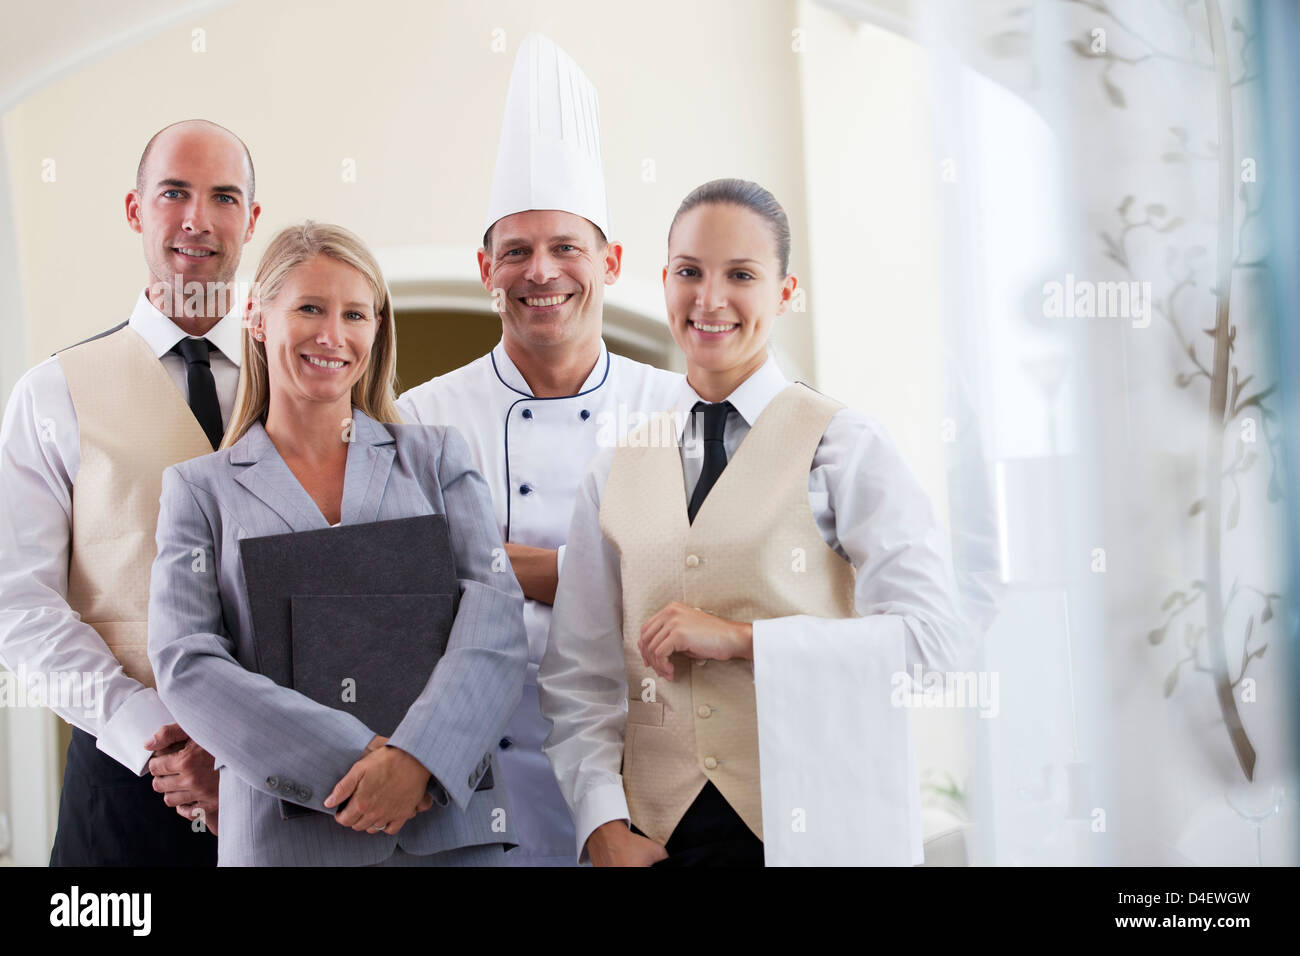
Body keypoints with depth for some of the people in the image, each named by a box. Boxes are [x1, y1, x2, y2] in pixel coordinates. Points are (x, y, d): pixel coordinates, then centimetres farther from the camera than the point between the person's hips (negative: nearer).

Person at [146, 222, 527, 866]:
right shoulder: (200, 489, 7)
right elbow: (185, 664, -4)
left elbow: (494, 616, -2)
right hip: (284, 834, -1)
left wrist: (415, 755, -18)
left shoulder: (437, 459, 10)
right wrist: (348, 761, -15)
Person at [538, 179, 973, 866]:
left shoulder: (845, 447, -3)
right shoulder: (616, 472, 9)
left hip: (821, 829, -3)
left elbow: (932, 642, -12)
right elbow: (578, 679, 8)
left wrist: (741, 639, -14)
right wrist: (605, 827, -5)